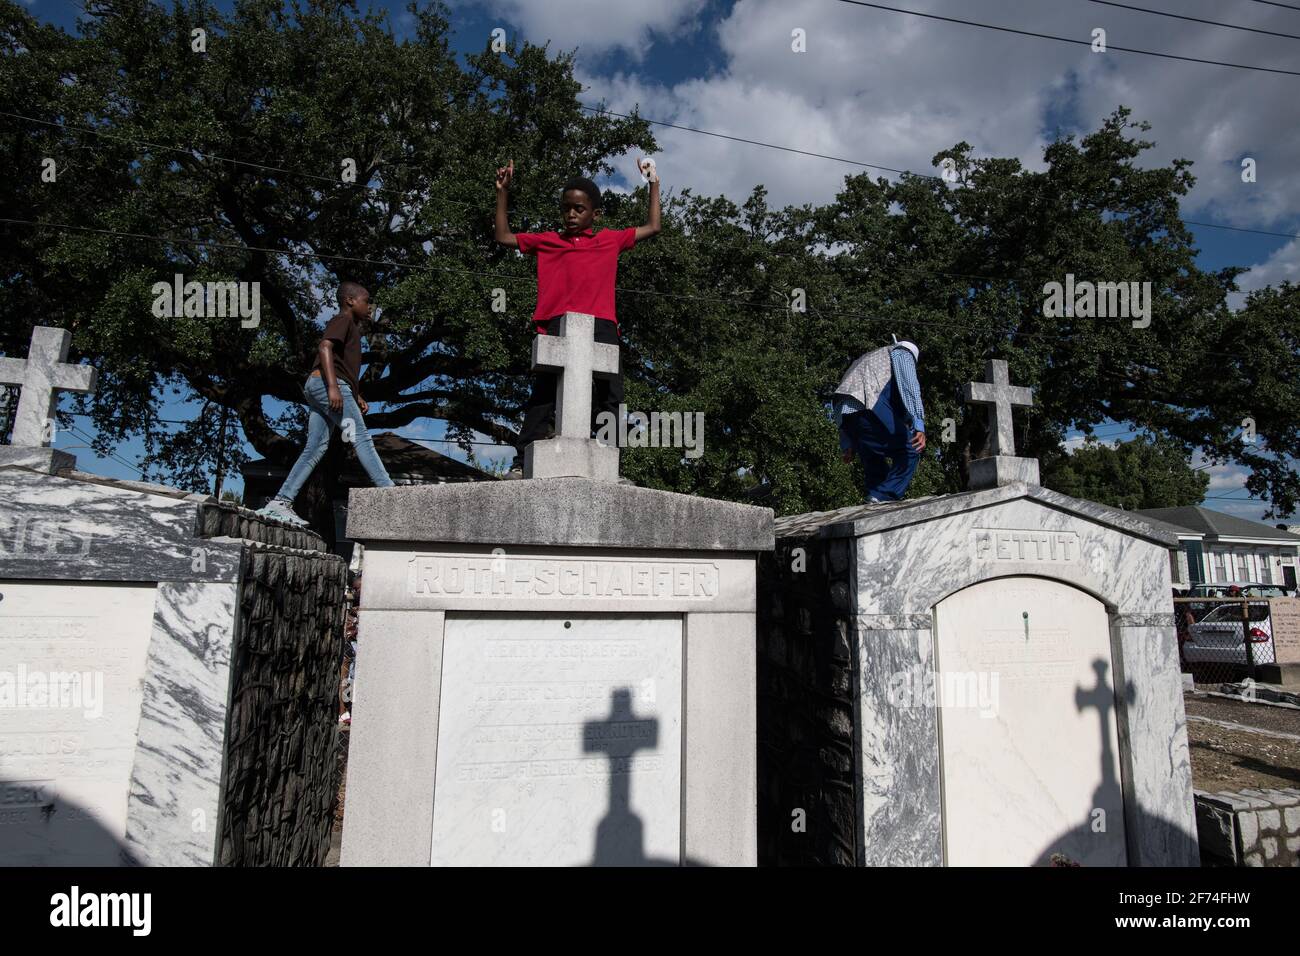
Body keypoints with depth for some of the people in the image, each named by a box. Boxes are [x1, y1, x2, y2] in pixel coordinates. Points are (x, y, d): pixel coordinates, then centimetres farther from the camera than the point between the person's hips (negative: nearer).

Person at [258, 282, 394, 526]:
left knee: (315, 448, 1)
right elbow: (324, 346, -16)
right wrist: (333, 386, -27)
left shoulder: (351, 328, 32)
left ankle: (279, 503, -5)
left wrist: (356, 397, 23)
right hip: (326, 382, -10)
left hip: (317, 388, 10)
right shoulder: (343, 319, 1)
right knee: (361, 438, -16)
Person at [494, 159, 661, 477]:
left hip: (601, 325, 1)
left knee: (610, 397, -6)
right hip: (558, 323, -1)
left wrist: (654, 183, 32)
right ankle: (522, 463, -13)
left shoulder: (610, 240, 23)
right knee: (544, 392, -12)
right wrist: (503, 192, 27)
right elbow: (504, 237, 29)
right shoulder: (547, 241, 22)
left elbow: (652, 228, 31)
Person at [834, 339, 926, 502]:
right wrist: (918, 424, -9)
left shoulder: (867, 359, 41)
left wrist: (847, 445, 31)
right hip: (872, 407, -7)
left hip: (845, 414, 7)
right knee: (910, 451, -2)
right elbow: (909, 385, 1)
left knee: (874, 464, 15)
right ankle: (883, 498, -14)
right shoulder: (903, 353, 22)